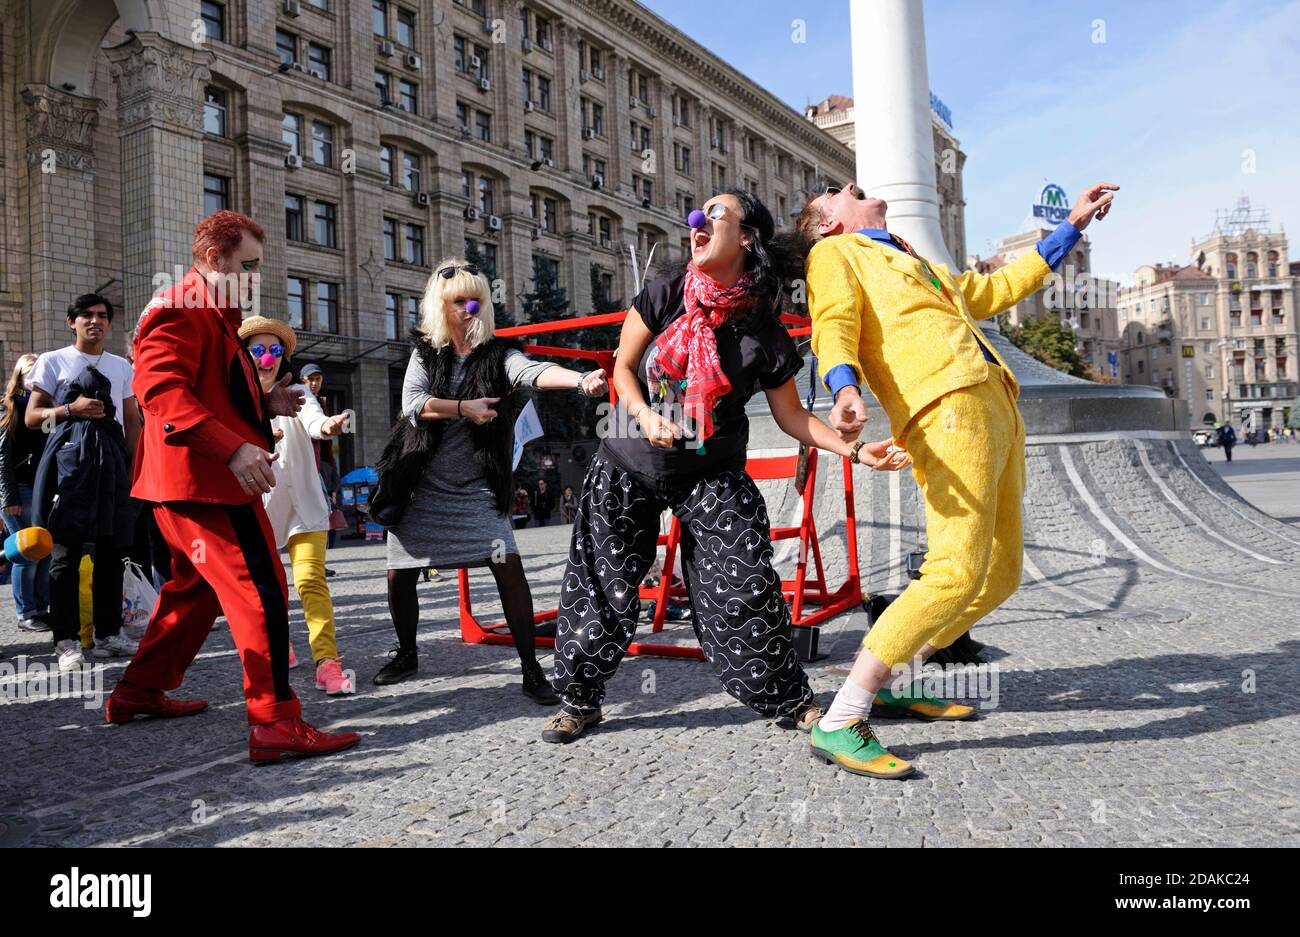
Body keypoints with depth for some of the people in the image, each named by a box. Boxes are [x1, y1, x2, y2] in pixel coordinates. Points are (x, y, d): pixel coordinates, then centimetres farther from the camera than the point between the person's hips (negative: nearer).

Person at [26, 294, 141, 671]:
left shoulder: (121, 365, 17)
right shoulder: (53, 361, 8)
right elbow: (32, 417, 4)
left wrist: (133, 462, 6)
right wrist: (72, 409, -13)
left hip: (112, 459, 4)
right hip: (70, 457, -3)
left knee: (111, 549, 5)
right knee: (66, 549, -5)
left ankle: (109, 634, 14)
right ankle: (67, 640, 0)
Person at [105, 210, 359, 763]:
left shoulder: (214, 315, 23)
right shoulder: (178, 309, -11)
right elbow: (162, 390, -25)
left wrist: (267, 404, 10)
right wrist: (234, 448, -35)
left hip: (207, 479, 11)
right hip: (203, 478, -11)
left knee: (196, 588, 21)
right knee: (261, 591, -13)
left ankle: (138, 693, 35)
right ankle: (276, 723, -11)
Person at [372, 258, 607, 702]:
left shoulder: (498, 353, -3)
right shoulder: (425, 352, 4)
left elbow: (533, 371, -24)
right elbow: (412, 403, -11)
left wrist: (581, 379, -43)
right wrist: (464, 408, -19)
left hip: (478, 488, -2)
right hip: (423, 487, 2)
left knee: (509, 566, -16)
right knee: (400, 576, 7)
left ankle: (532, 670, -7)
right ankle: (406, 654, 34)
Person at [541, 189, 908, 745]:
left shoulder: (764, 334, -8)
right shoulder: (665, 295, -6)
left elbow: (791, 416, -1)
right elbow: (623, 370, 0)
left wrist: (856, 451, -12)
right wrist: (647, 416, -19)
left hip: (712, 475, -1)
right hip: (629, 467, 1)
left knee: (742, 585, -8)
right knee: (602, 584, 2)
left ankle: (790, 699, 13)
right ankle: (579, 700, 21)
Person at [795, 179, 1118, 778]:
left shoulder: (916, 263, 35)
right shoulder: (836, 253, 10)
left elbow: (995, 290, 44)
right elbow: (834, 324, -9)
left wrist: (1073, 225, 49)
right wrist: (845, 387, -30)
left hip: (997, 406, 9)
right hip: (949, 407, -9)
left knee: (1000, 574, 8)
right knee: (959, 572, -22)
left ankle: (892, 684, 20)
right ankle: (839, 723, -17)